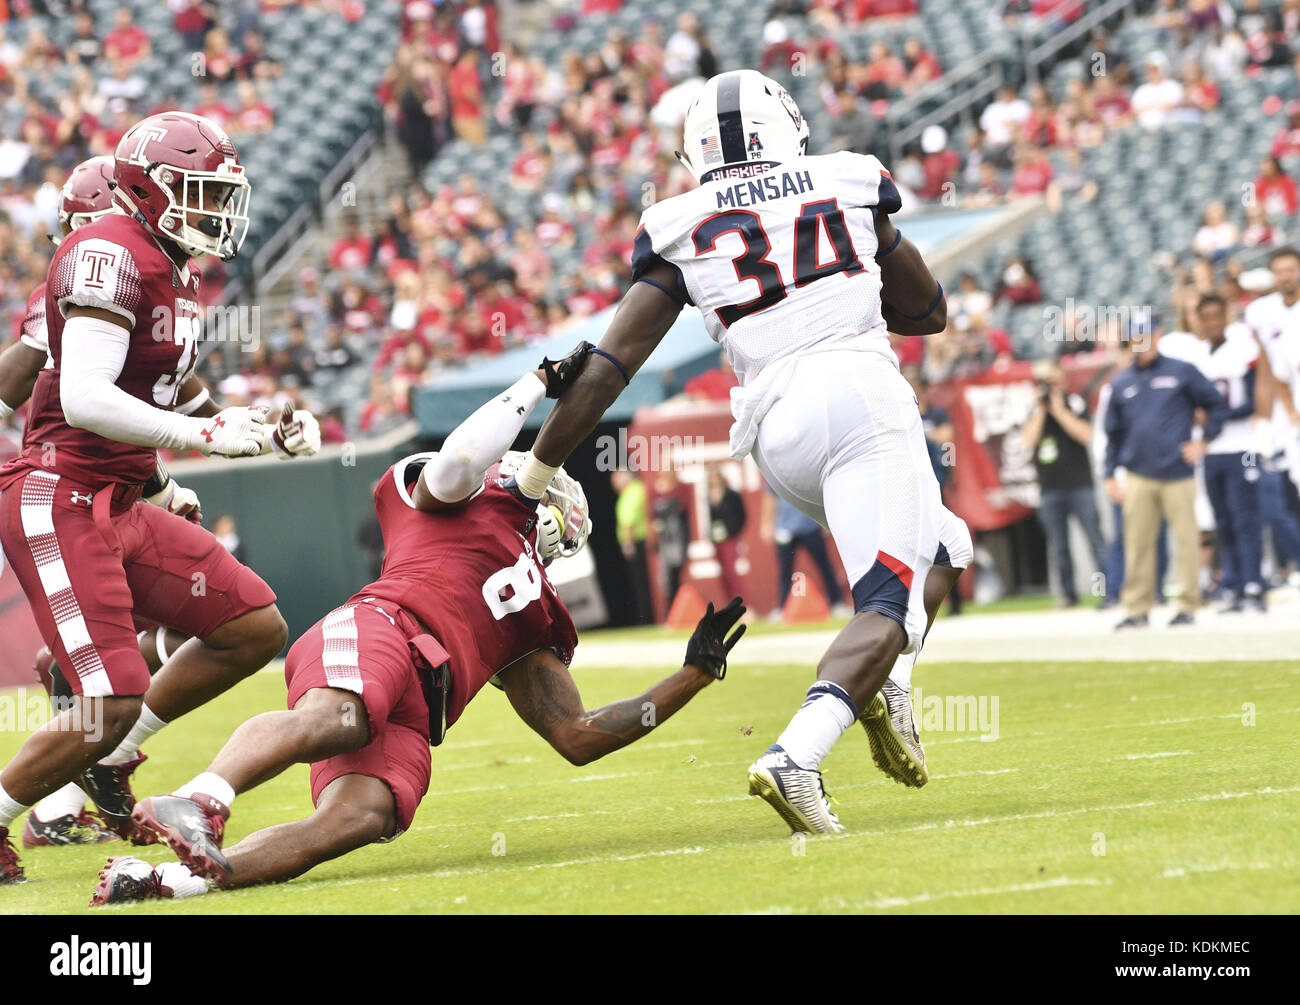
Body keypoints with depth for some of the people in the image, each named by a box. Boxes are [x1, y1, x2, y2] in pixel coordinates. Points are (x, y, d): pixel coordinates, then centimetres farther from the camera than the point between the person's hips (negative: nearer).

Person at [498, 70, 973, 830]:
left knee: (938, 546, 27)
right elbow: (929, 312, 28)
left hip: (777, 425, 3)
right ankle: (795, 756, -32)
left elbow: (606, 370, 9)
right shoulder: (848, 185, 16)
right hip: (864, 389, -3)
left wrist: (534, 475, 14)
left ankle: (885, 681, 4)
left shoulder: (682, 233, 14)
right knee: (889, 604, -10)